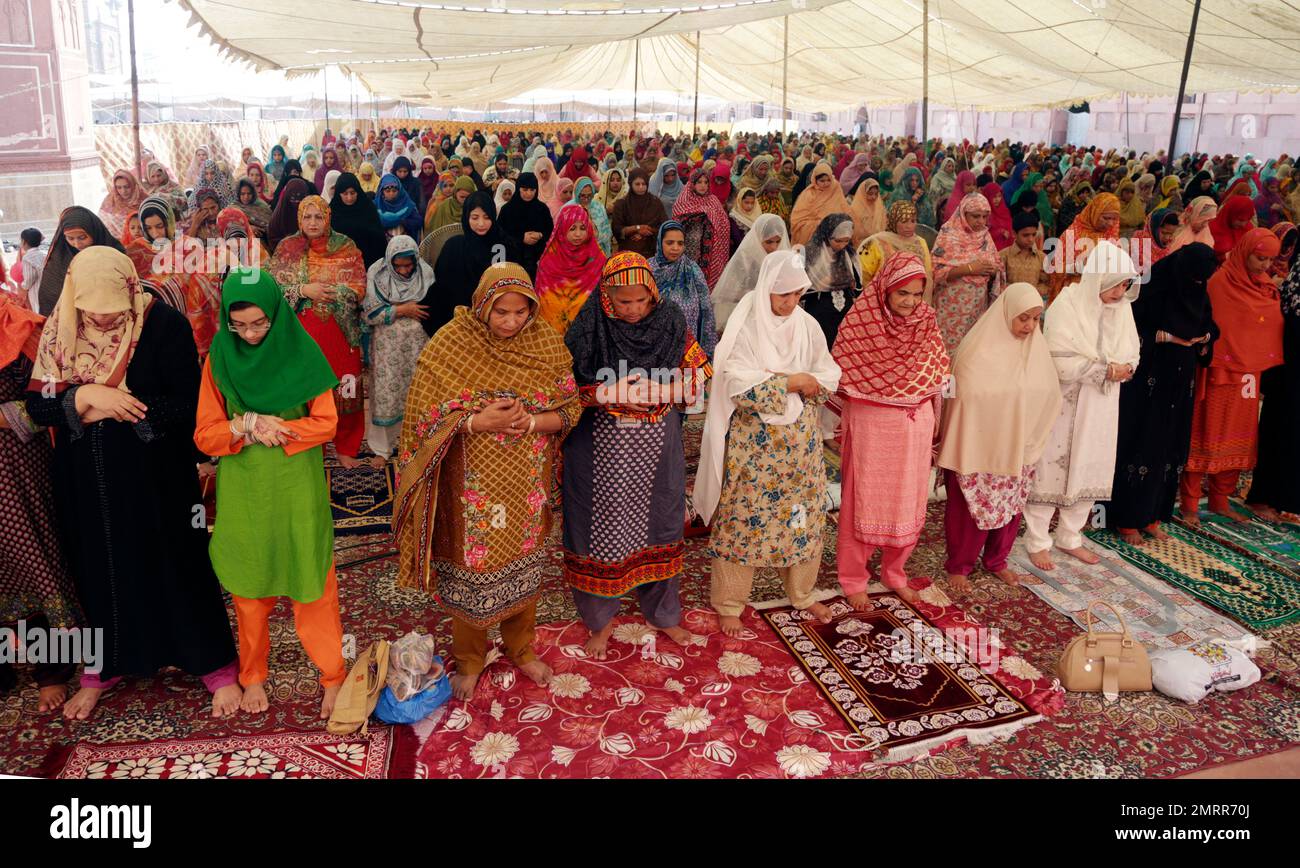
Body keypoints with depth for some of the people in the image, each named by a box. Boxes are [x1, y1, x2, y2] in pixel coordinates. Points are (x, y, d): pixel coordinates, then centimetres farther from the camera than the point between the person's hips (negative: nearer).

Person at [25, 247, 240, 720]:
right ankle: (104, 667, 37)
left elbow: (187, 406, -19)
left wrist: (106, 409, -17)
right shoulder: (59, 330, -2)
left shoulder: (165, 325, -16)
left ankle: (217, 667, 22)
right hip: (86, 482, 4)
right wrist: (85, 397, -22)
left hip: (157, 478, -4)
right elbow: (37, 405, -2)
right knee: (98, 570, 16)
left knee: (177, 567, 7)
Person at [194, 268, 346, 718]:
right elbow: (205, 436, -3)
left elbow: (326, 424, -9)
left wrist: (263, 429, -19)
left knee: (312, 580, 5)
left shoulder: (301, 354, -7)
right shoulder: (219, 359, -3)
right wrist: (247, 425, -22)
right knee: (250, 584, 13)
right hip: (243, 491, 2)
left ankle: (333, 675, 20)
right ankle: (252, 675, 31)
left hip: (298, 488, -1)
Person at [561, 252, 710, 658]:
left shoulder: (670, 324, -3)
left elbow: (698, 374, -1)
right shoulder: (588, 330, -10)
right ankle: (601, 618, 28)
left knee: (657, 525, 15)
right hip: (602, 449, -2)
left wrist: (659, 391, -19)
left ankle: (662, 613, 35)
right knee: (604, 528, 7)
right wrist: (611, 396, -23)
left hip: (657, 448, 3)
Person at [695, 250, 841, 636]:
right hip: (754, 439, -5)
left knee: (805, 516, 13)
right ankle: (729, 603, 18)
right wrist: (791, 382, -18)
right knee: (744, 517, 3)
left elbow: (829, 377, 4)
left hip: (800, 438, 5)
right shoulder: (744, 328, -11)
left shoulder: (807, 326, 4)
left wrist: (794, 385, -15)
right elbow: (740, 387, -20)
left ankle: (802, 593, 33)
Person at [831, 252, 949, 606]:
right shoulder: (861, 321, -11)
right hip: (871, 423, -4)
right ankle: (853, 578, 20)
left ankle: (894, 573, 31)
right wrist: (845, 421, -8)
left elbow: (935, 372, 9)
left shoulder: (927, 321, 0)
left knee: (908, 502, 13)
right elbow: (843, 374, -6)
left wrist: (936, 417, 11)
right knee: (864, 501, 5)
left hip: (916, 425, 4)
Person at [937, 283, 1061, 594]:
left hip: (1017, 449, 5)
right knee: (971, 507, 3)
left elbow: (1049, 393, 6)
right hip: (978, 447, -5)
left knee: (1010, 505, 15)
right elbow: (965, 397, -14)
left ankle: (996, 560, 34)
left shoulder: (1036, 346, 0)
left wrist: (1032, 440, 5)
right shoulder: (979, 349, -16)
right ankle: (958, 566, 19)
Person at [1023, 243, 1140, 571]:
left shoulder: (1122, 307, 1)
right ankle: (1037, 541, 16)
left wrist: (1125, 367, -14)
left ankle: (1070, 537, 29)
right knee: (1051, 470, 2)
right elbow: (1061, 362, -21)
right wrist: (1106, 369, -21)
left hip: (1100, 407, 6)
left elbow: (1131, 353, 8)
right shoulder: (1066, 306, -16)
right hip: (1063, 405, -6)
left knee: (1090, 470, 13)